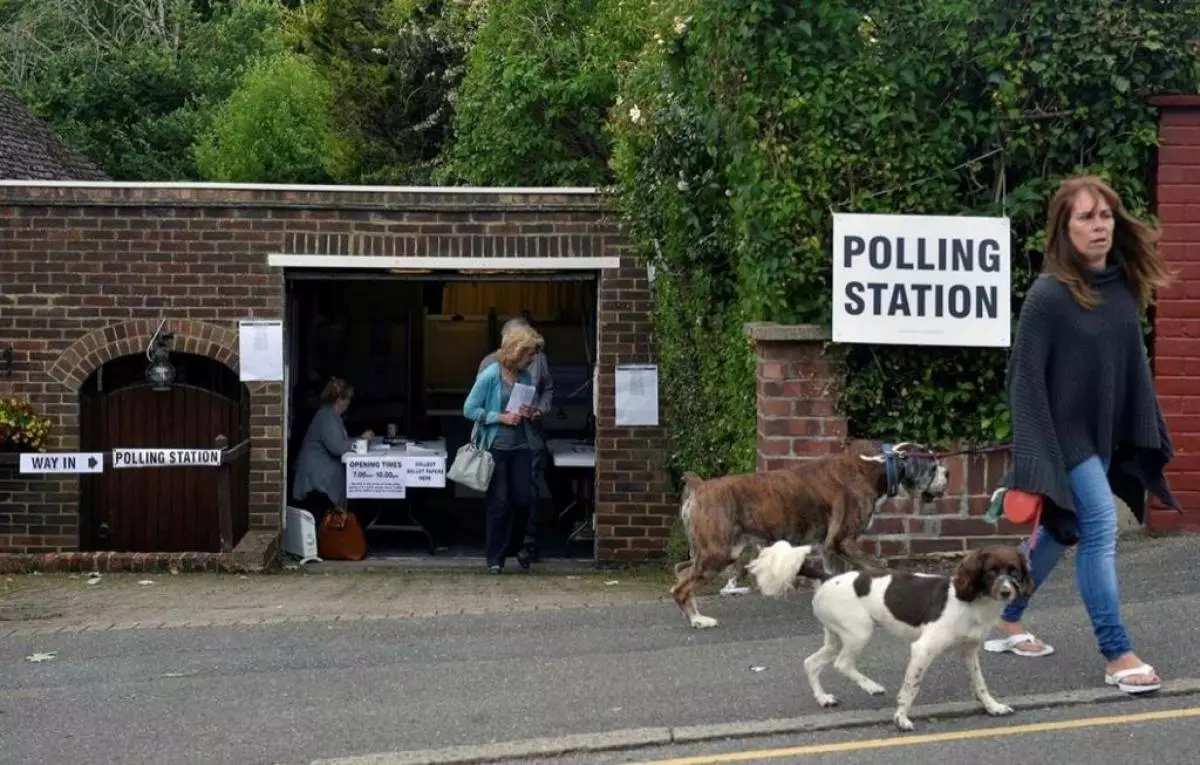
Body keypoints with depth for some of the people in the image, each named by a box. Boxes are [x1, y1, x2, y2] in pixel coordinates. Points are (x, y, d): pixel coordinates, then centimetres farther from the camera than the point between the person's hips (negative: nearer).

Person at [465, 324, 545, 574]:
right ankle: (495, 558, 7)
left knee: (523, 499, 2)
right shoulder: (490, 375, -11)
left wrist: (530, 413, 0)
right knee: (499, 503, -2)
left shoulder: (526, 376, 6)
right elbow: (469, 409, -10)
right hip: (496, 447, -5)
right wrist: (501, 417, -17)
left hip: (521, 447, 5)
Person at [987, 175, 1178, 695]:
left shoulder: (1123, 286, 2)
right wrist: (1034, 459, -19)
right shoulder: (1048, 296, -17)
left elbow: (1133, 364, 10)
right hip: (1066, 436, -7)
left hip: (1105, 434, 7)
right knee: (1100, 531, -9)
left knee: (1060, 531, 16)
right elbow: (1026, 379, -16)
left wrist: (1148, 437, 10)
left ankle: (1006, 621, 33)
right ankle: (1117, 656, -2)